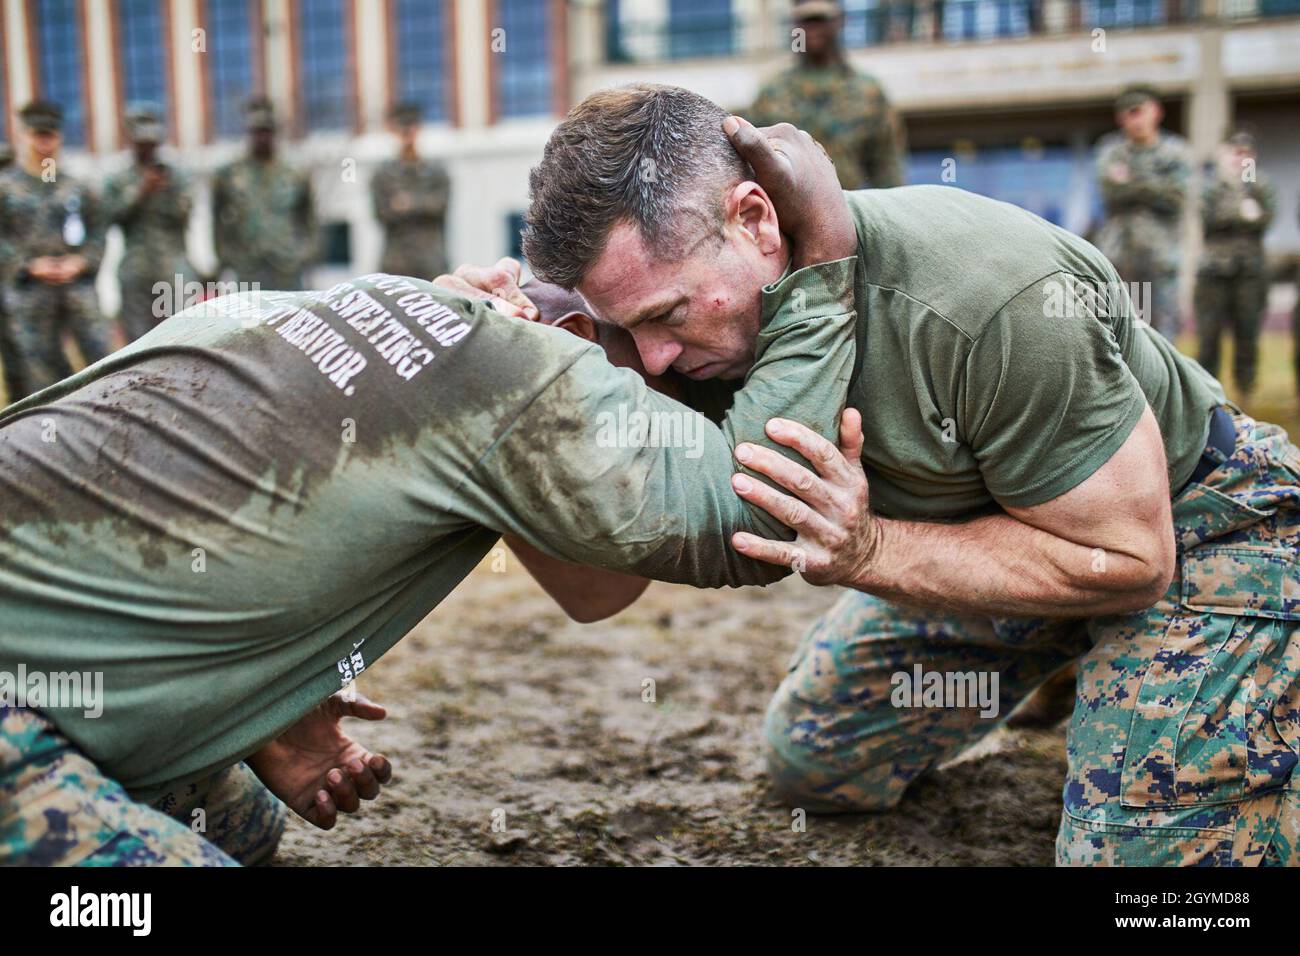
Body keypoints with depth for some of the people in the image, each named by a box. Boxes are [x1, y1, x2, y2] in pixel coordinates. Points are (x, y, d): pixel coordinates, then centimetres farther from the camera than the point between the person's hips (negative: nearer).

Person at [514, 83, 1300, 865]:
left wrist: (865, 552, -40)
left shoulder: (994, 303, -40)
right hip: (984, 528, 6)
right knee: (810, 764, 16)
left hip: (1181, 528, -6)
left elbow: (1127, 560, -29)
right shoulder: (704, 322, -20)